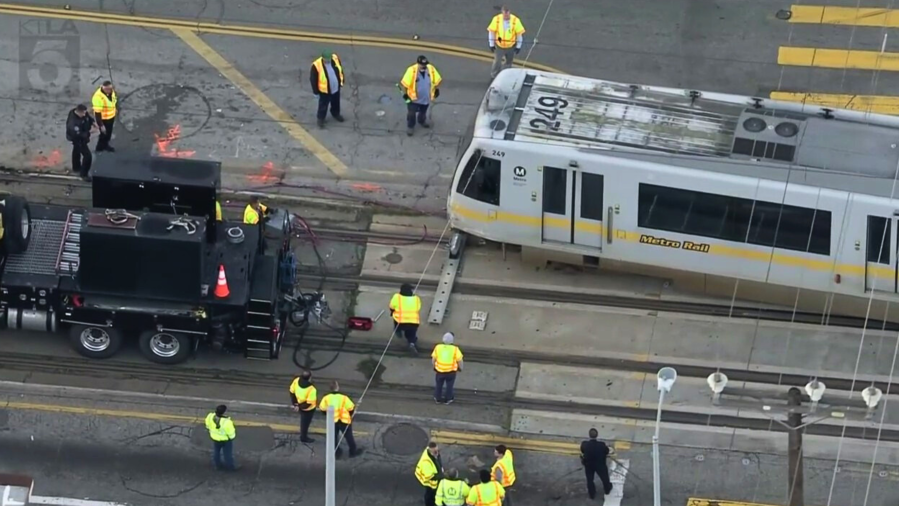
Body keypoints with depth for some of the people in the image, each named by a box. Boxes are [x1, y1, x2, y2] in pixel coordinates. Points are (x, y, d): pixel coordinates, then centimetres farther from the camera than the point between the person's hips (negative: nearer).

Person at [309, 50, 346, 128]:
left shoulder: (335, 59, -19)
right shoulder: (317, 65, -32)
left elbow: (340, 70, 1)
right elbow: (313, 79, -18)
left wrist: (341, 82, 11)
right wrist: (316, 91, -10)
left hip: (336, 87, 5)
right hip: (324, 90, -4)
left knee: (336, 103, 28)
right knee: (323, 105, 16)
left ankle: (336, 114, 54)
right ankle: (321, 118, 40)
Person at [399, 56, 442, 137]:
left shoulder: (431, 69, -19)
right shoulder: (411, 71, -31)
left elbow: (438, 80, 0)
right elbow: (403, 83, -20)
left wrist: (436, 89, 8)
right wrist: (405, 94, -14)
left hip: (426, 98, 4)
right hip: (413, 98, -4)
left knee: (423, 112, 28)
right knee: (411, 113, 12)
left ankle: (422, 121, 56)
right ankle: (410, 127, 36)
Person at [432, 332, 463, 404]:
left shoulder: (438, 347, -9)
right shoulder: (455, 349, -16)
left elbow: (433, 359, -1)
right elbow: (459, 360, -10)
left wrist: (434, 367, 17)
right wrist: (460, 367, 10)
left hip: (440, 371, 2)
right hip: (451, 372, -2)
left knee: (438, 385, 24)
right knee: (449, 386, 20)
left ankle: (438, 398, 37)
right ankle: (448, 399, 33)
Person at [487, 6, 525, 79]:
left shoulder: (515, 21, -18)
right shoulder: (496, 19, -16)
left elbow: (519, 34, -7)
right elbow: (491, 32, -5)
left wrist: (518, 46, -4)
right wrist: (491, 45, -2)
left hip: (511, 47, 1)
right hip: (499, 46, -1)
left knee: (508, 63, 14)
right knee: (497, 62, -2)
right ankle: (494, 76, 20)